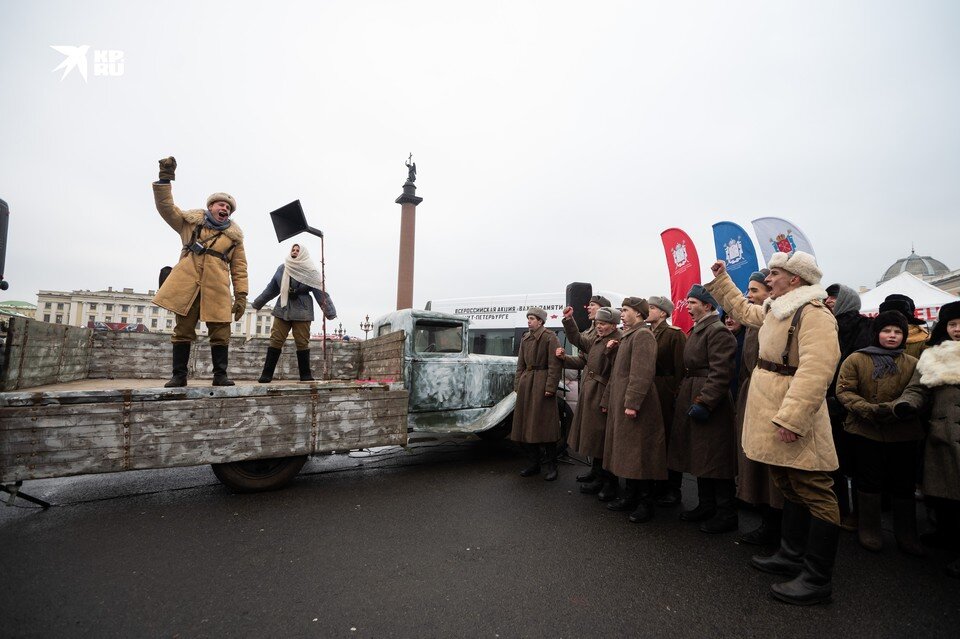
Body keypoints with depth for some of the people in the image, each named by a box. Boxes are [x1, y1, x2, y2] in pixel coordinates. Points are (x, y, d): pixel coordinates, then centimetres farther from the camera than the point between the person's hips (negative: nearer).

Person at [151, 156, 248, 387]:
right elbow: (166, 208, 7)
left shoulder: (234, 235, 15)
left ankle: (220, 375, 3)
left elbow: (239, 268, 10)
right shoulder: (190, 221, 19)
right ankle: (179, 375, 8)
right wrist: (164, 180, -4)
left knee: (220, 331, -4)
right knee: (183, 329, 1)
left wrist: (241, 295, 2)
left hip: (217, 287, 0)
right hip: (187, 282, 0)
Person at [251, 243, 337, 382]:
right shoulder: (282, 268, 11)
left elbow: (320, 292, -6)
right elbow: (271, 288, 19)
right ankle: (267, 374, 3)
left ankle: (305, 374, 6)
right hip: (283, 309, 3)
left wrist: (329, 311, -13)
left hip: (302, 310, -3)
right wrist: (257, 303, 25)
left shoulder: (310, 271, -1)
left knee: (302, 342, -1)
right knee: (276, 340, 0)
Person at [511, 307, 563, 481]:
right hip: (526, 383, 7)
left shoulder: (550, 337, -7)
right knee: (527, 425, 10)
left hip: (542, 384, -7)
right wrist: (518, 384, 11)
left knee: (545, 426, -1)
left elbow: (555, 364, -11)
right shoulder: (525, 338, 13)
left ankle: (552, 466, 12)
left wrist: (550, 387, -16)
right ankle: (534, 464, 22)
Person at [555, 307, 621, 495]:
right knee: (591, 433, 18)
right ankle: (595, 471, 34)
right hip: (588, 391, 9)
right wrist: (564, 358, 2)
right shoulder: (595, 340, 13)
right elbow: (582, 361, 16)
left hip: (601, 393, -9)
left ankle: (601, 479, 13)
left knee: (598, 434, 0)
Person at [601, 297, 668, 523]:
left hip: (635, 404, -10)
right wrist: (608, 401, 20)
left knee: (639, 452, -2)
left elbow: (643, 373, -22)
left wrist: (632, 403, -26)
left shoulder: (643, 335, -12)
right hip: (620, 403, 10)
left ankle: (646, 502, 8)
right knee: (626, 452, 15)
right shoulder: (627, 336, 19)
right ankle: (630, 495, 25)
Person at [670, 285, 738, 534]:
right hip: (691, 397, 10)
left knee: (714, 458, -2)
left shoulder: (718, 331, -14)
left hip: (709, 401, -10)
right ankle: (706, 506, 28)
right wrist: (682, 394, 16)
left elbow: (721, 373, -21)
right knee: (699, 456, 16)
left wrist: (703, 402, -23)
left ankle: (726, 514, 11)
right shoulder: (696, 330, 17)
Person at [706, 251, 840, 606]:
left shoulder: (814, 314, -16)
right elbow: (743, 309, 34)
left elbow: (816, 370, -27)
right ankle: (792, 556, 32)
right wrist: (721, 279, 33)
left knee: (814, 494, 0)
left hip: (794, 418, -10)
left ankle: (818, 578, 10)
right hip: (771, 413, 10)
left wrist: (791, 418, -32)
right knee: (790, 488, 19)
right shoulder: (776, 310, 13)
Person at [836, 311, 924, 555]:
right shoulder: (856, 360, -3)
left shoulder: (913, 364, 6)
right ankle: (868, 530, 23)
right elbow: (844, 390, -7)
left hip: (903, 432, 2)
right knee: (870, 480, 8)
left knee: (904, 483, 9)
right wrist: (869, 410, -21)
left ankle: (906, 534, 26)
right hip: (866, 431, -2)